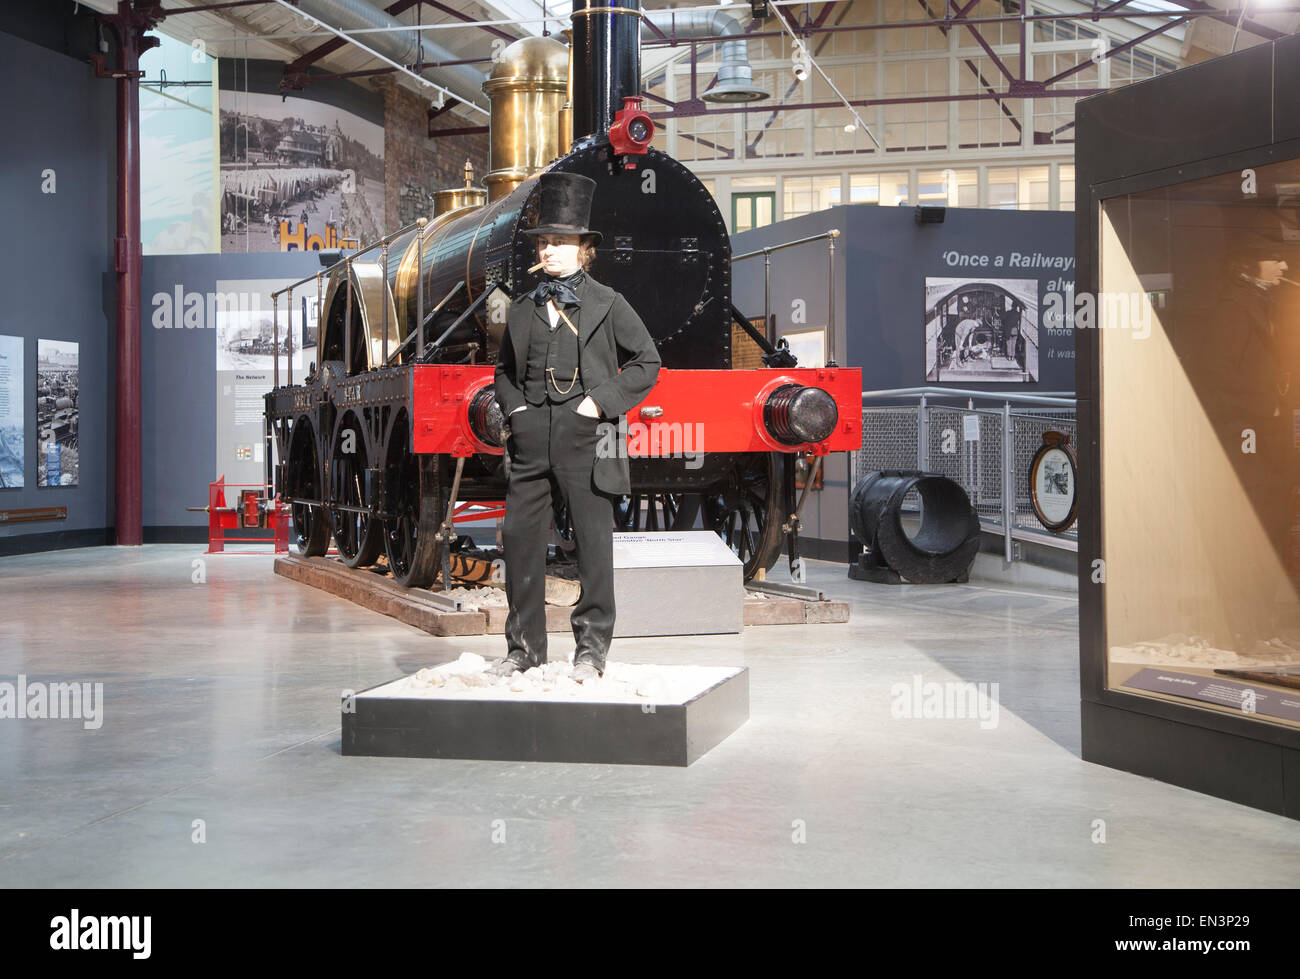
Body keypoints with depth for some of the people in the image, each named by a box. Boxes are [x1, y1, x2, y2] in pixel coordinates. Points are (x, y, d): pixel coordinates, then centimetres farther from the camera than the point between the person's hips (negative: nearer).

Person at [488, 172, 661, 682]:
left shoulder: (607, 304, 3)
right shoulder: (523, 309, 14)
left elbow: (647, 361, 4)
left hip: (584, 434, -4)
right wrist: (514, 407, 7)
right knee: (519, 536, 2)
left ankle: (591, 648, 10)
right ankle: (524, 646, 13)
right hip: (530, 435, 4)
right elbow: (504, 369, 25)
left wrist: (604, 401, -6)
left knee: (593, 542, 0)